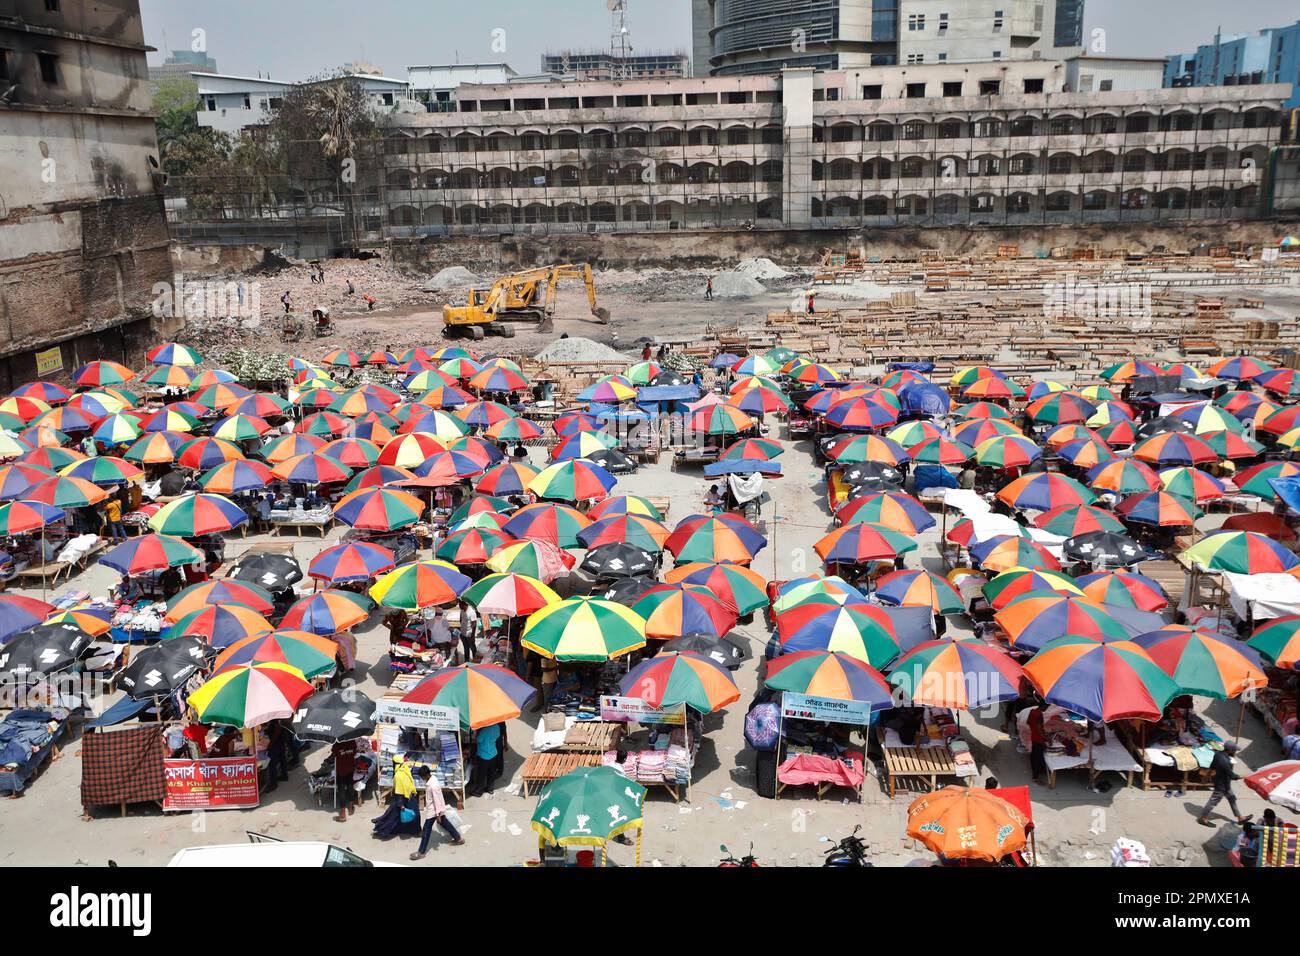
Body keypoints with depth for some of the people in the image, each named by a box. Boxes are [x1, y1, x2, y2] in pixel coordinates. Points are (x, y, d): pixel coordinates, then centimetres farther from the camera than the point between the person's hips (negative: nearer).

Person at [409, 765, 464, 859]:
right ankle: (458, 838, 35)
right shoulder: (431, 779, -1)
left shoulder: (433, 785, -30)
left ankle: (421, 852, 6)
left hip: (433, 810, -10)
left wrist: (438, 815, -22)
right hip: (432, 809, 10)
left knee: (426, 830, -1)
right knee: (445, 823, 22)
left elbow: (437, 800, -26)